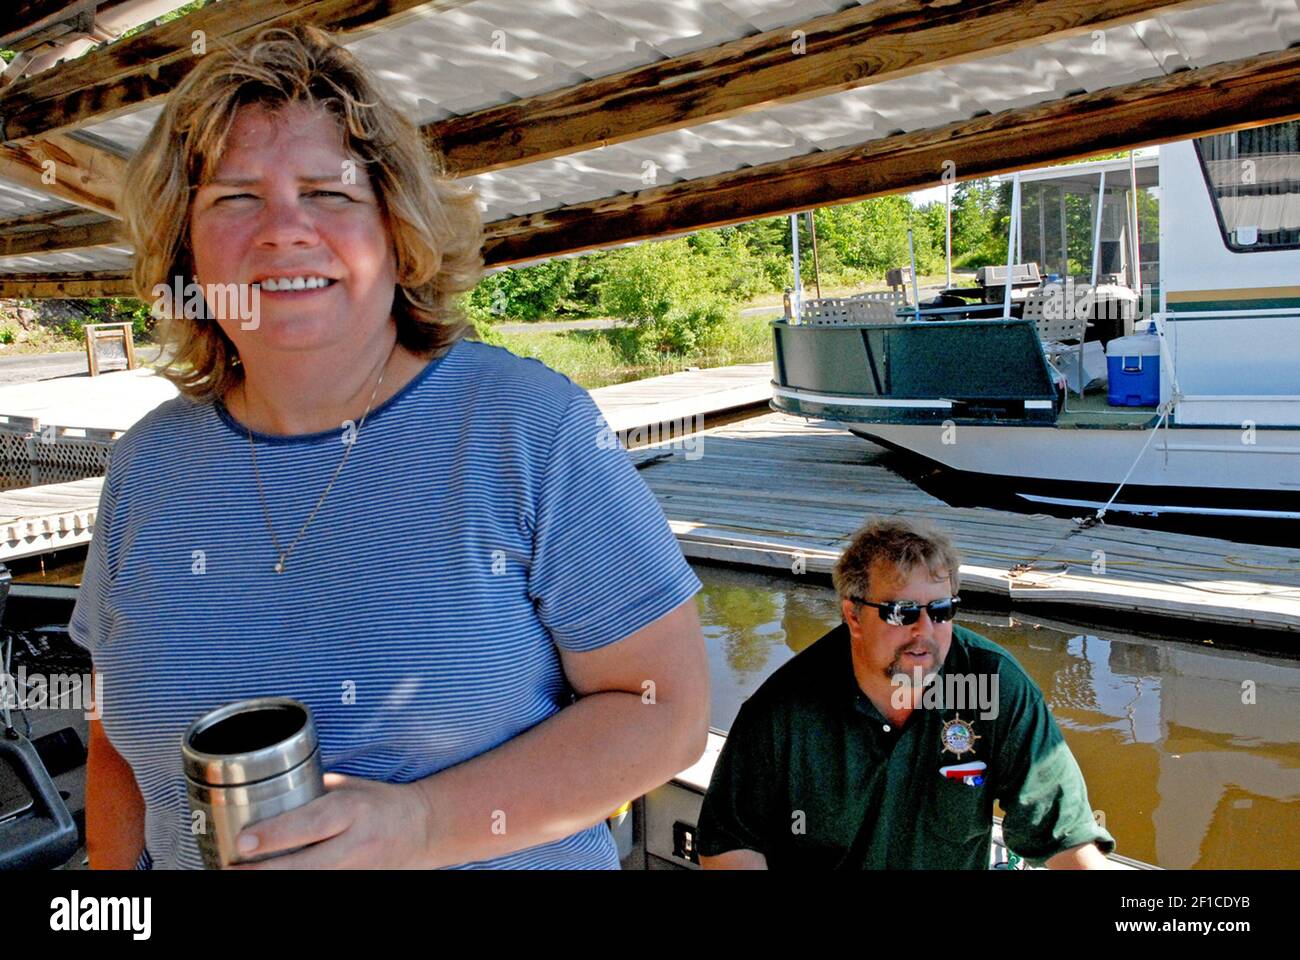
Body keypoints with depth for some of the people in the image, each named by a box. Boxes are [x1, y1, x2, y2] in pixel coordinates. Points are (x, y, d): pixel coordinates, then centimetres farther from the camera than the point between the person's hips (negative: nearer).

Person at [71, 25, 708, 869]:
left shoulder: (534, 423, -19)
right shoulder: (147, 466, -5)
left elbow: (668, 707, -19)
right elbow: (122, 740, 5)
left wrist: (423, 827, -28)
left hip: (500, 855, -3)